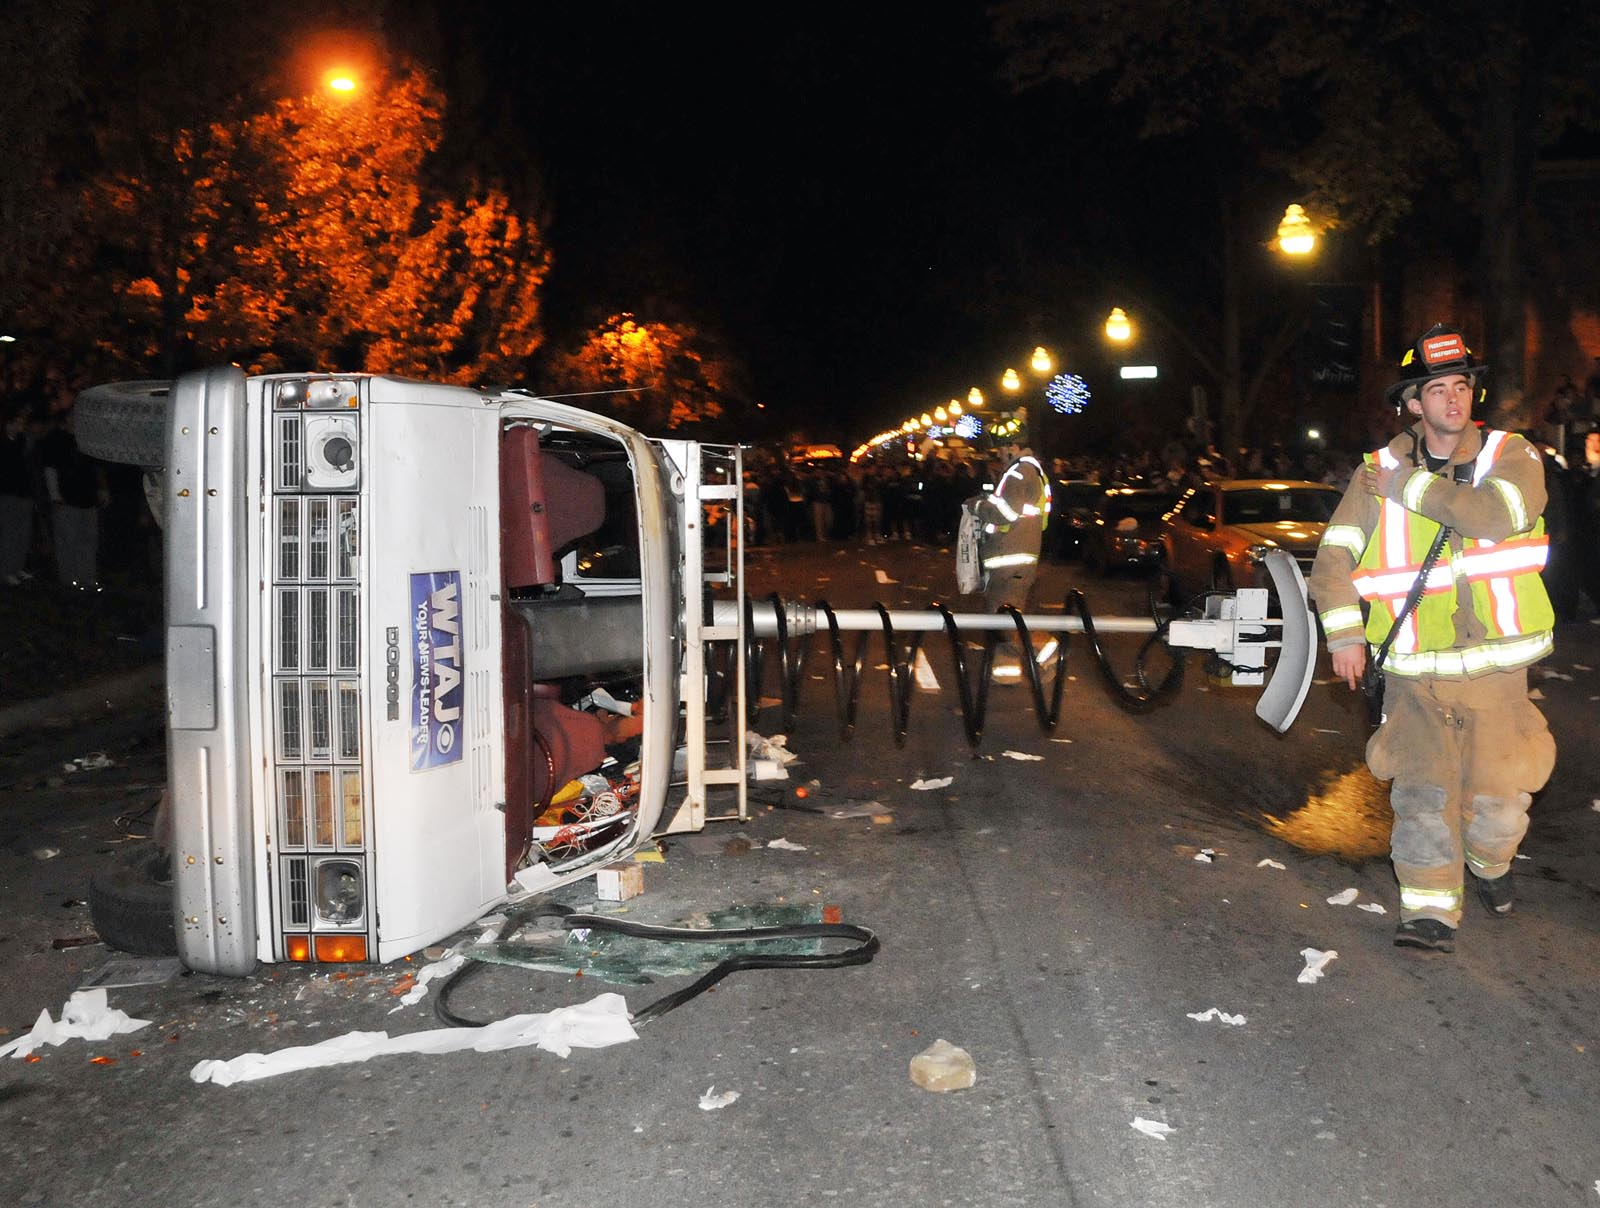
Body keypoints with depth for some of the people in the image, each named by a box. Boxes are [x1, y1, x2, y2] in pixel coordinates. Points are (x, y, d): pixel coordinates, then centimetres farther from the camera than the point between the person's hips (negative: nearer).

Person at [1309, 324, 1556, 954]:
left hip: (1496, 670, 0)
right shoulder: (1378, 473, 2)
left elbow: (1498, 516, -22)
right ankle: (1430, 909, 7)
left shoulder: (1512, 455, 0)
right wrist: (1344, 633, -10)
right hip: (1414, 673, 0)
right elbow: (1334, 556, 0)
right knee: (1423, 793, -5)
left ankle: (1490, 862, 38)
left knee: (1498, 797, 7)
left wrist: (1408, 486, -14)